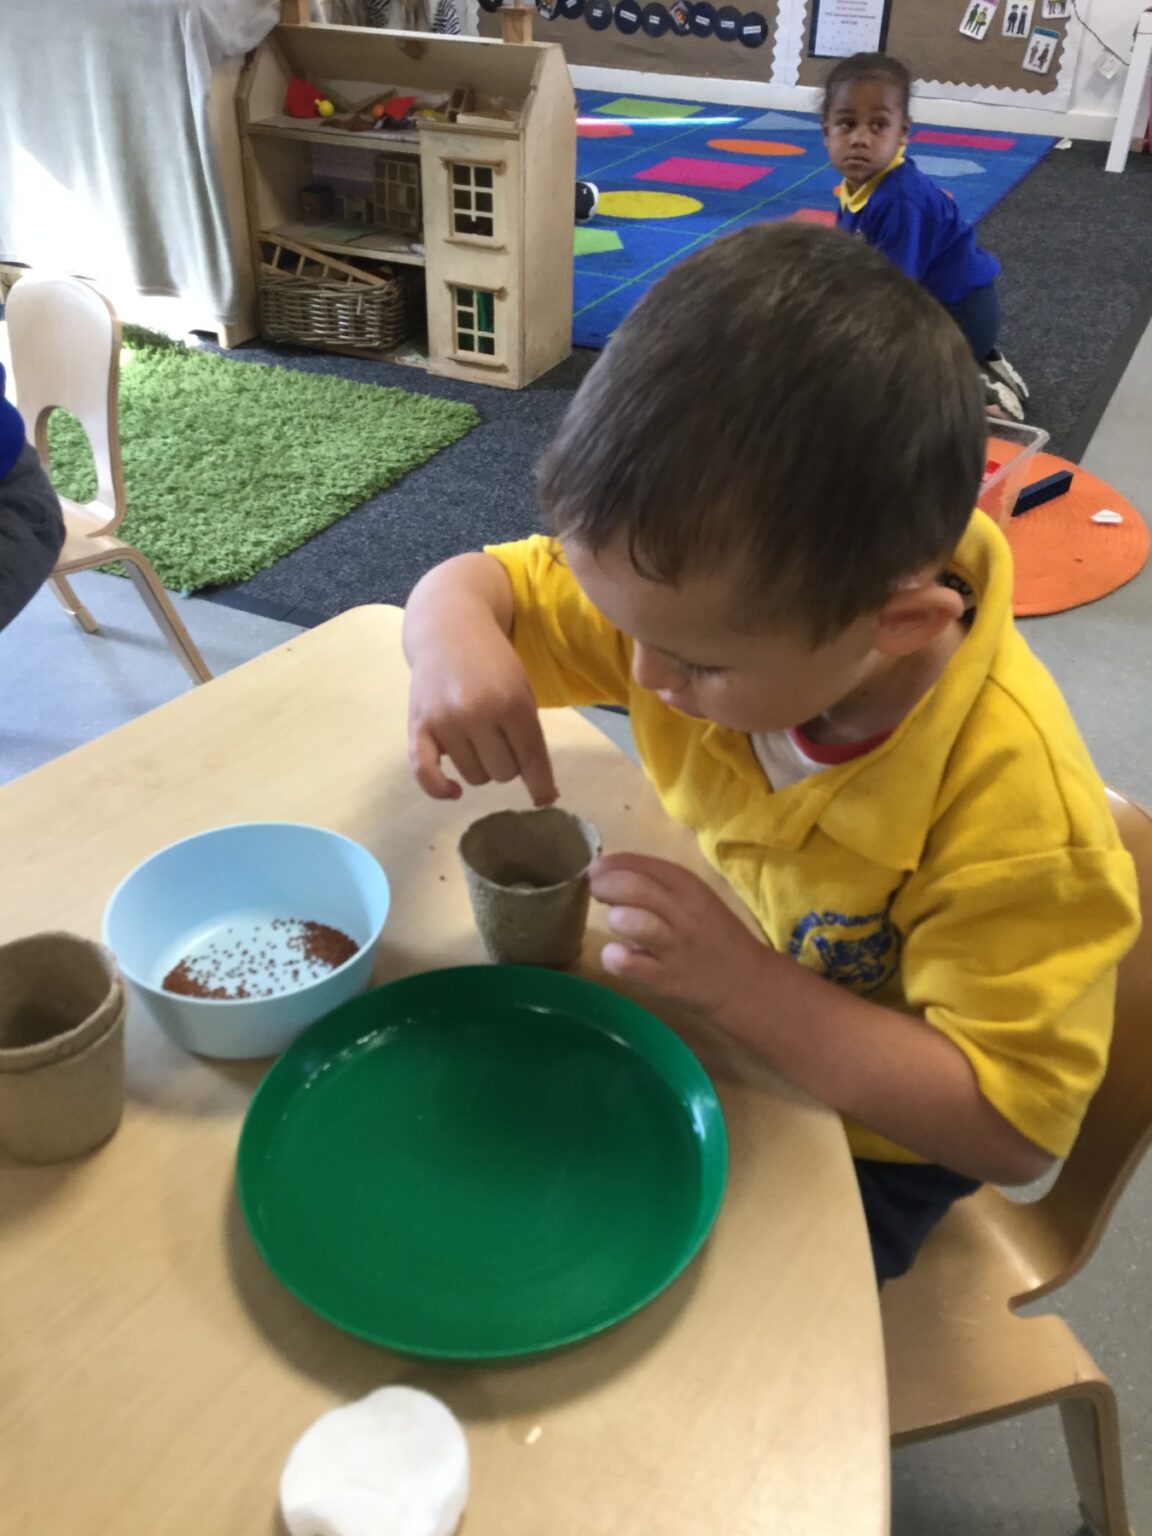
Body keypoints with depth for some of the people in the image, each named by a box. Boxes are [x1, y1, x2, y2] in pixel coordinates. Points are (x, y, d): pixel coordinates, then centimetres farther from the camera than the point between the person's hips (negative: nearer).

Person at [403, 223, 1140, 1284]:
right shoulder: (717, 592, -20)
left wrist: (740, 982, -39)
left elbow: (1013, 1130, -29)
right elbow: (475, 583, -9)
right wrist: (455, 637, -34)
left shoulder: (1016, 803, -35)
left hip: (855, 1135, -4)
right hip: (701, 1006, 5)